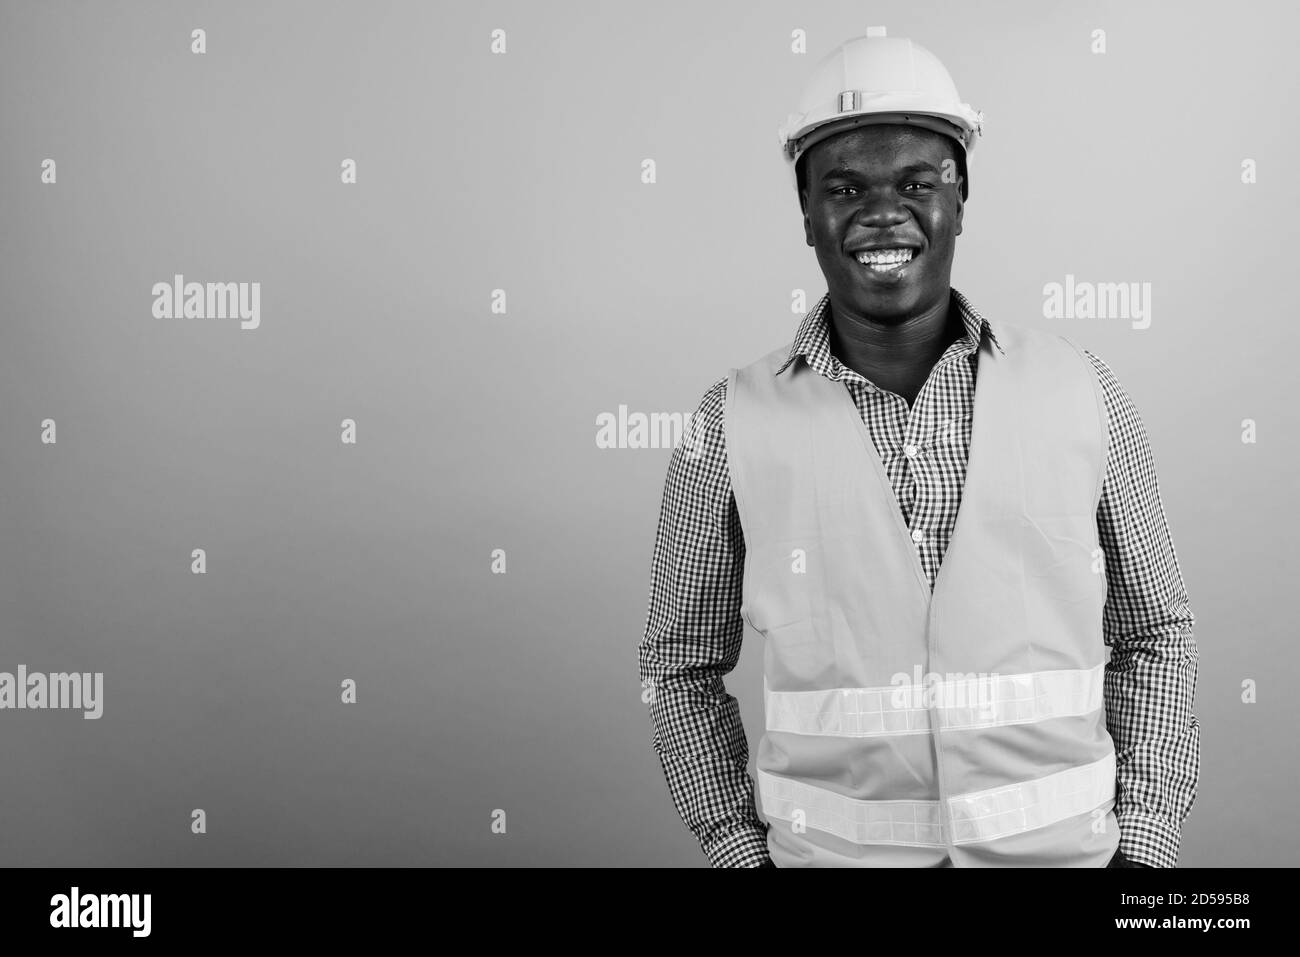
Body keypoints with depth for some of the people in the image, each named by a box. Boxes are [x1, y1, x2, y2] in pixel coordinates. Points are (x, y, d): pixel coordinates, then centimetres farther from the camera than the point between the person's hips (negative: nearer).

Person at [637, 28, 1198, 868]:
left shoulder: (1080, 392, -3)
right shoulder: (734, 423, -6)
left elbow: (1153, 633, 5)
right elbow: (683, 665, 3)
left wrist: (1144, 843, -1)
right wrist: (740, 848, -4)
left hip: (1063, 847, 1)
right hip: (828, 850, -1)